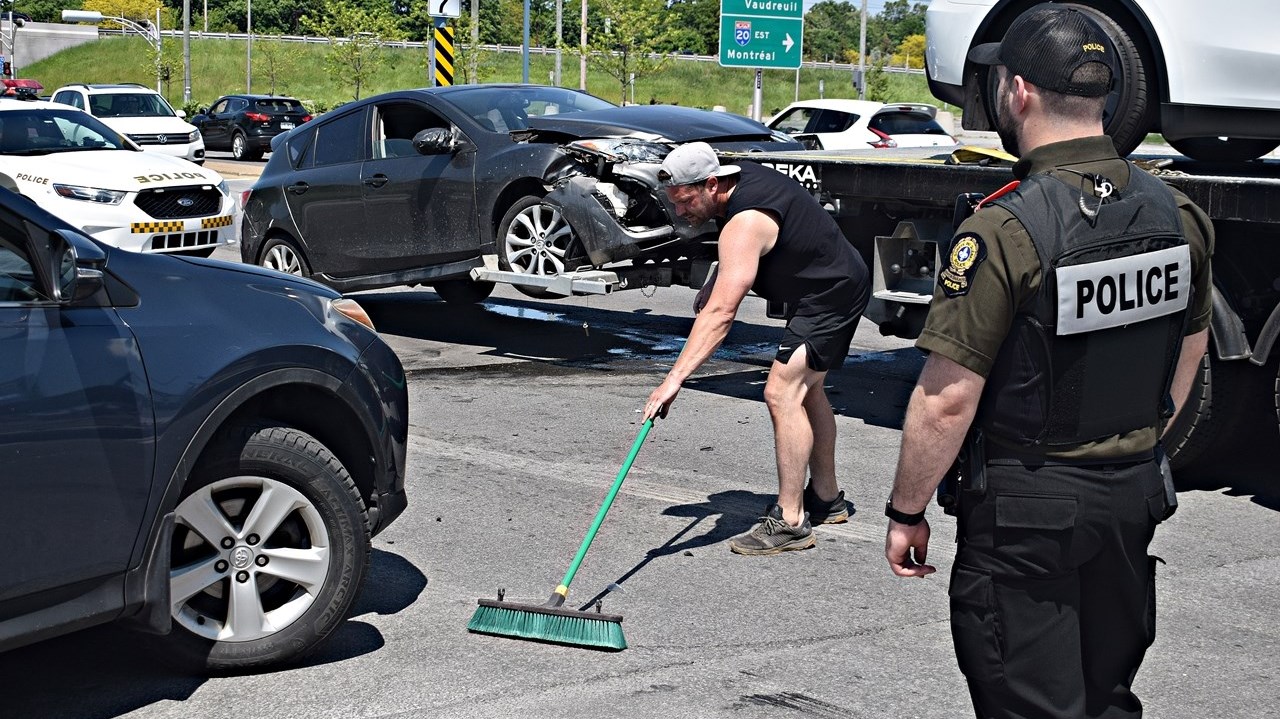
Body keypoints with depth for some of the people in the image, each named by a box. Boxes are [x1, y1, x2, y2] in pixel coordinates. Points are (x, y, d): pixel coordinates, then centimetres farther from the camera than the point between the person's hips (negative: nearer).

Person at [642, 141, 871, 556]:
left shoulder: (745, 222, -33)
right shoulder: (743, 177, -3)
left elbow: (720, 314, -42)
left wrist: (674, 379, -48)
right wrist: (715, 284, 3)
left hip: (832, 296, -11)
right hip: (829, 286, 11)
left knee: (782, 392, -19)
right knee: (805, 389, 21)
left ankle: (790, 522, -19)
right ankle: (826, 498, 35)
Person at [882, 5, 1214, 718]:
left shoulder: (1005, 230, -22)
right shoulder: (1178, 212, 0)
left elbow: (947, 399, -21)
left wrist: (907, 511, -9)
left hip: (1026, 508, -7)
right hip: (1137, 498, 7)